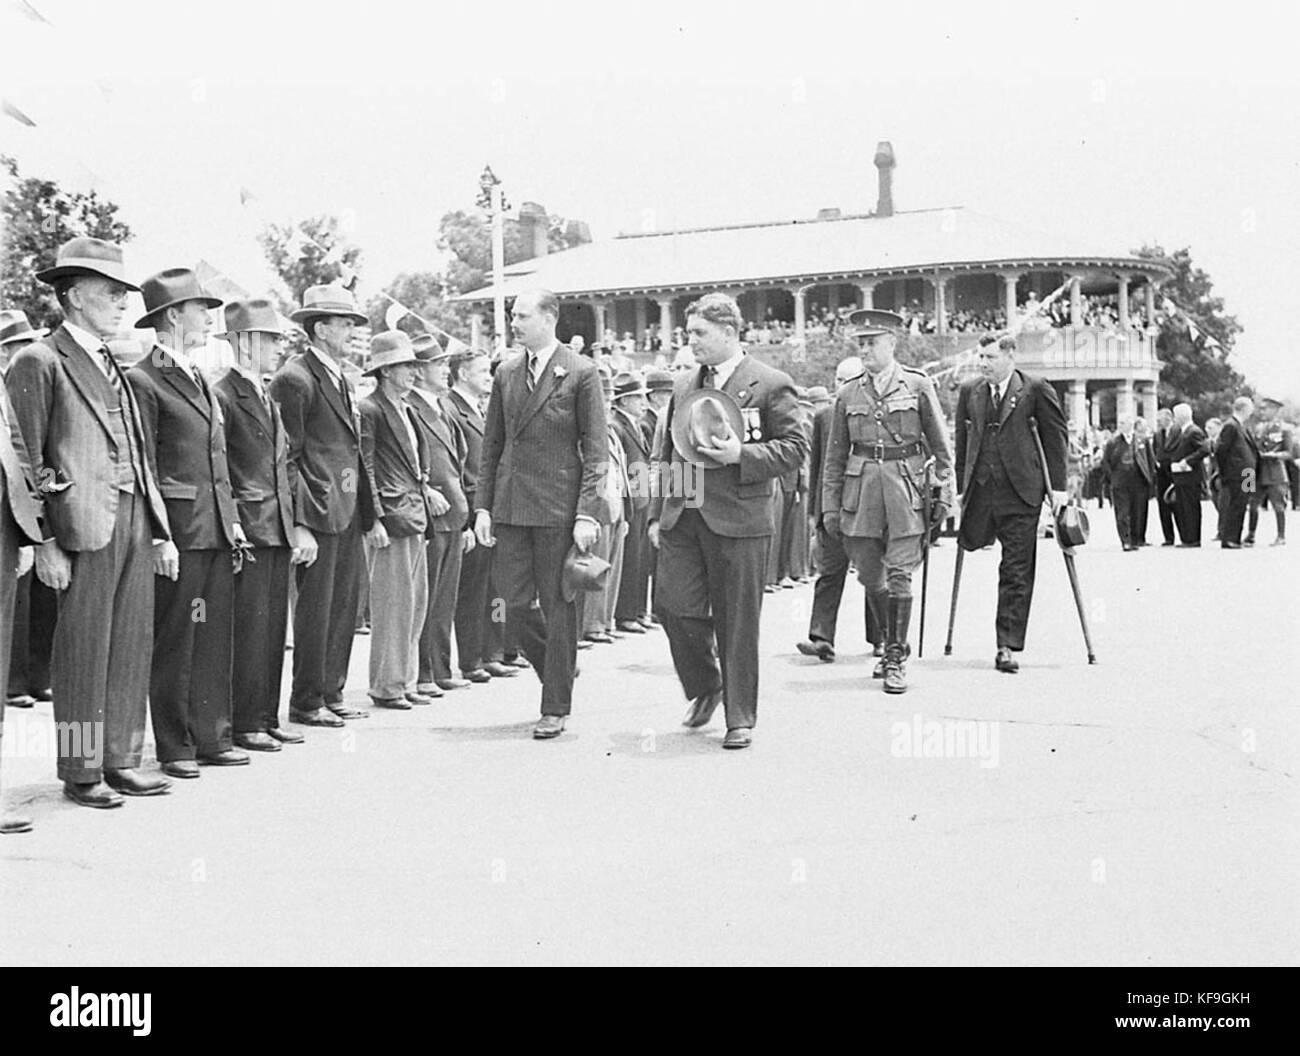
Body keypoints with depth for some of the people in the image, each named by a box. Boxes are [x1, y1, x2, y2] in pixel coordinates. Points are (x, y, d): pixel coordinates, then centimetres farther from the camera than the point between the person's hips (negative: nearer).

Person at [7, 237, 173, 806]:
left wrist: (161, 533, 15)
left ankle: (121, 762, 18)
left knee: (132, 648, 9)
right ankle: (81, 773, 9)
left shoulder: (115, 368, 20)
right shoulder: (39, 363, -3)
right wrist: (45, 542, -12)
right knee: (82, 653, -1)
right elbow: (28, 464, -7)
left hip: (136, 521, 7)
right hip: (84, 524, -7)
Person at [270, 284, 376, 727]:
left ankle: (331, 693, 22)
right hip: (318, 513, -9)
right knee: (315, 608, -1)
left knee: (344, 606, 12)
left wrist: (370, 512, 16)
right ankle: (306, 702, 9)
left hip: (348, 512, 9)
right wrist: (299, 524, -18)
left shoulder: (341, 380, 18)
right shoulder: (295, 379, -10)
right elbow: (286, 456, -13)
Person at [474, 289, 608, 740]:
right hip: (510, 507, 5)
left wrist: (588, 514, -13)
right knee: (515, 604, 3)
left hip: (559, 507, -5)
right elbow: (492, 445, 15)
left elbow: (596, 450, -6)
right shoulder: (506, 373, 11)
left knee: (558, 608, 1)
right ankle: (559, 667, 29)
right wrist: (483, 505, 8)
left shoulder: (581, 373, -5)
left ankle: (556, 708, 11)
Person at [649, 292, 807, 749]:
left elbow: (795, 448, -5)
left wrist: (741, 454, -18)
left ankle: (740, 718, 13)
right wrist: (657, 514, 16)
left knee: (736, 623, 0)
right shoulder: (684, 386, 16)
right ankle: (704, 688, 26)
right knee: (673, 607, 0)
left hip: (737, 520, -5)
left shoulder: (771, 385, -3)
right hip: (681, 519, 5)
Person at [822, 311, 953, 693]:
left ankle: (897, 659, 2)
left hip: (906, 488, -3)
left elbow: (941, 446, 4)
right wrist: (830, 505, 7)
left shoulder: (918, 385, 1)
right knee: (870, 577, 6)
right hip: (862, 490, 3)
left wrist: (944, 493, -1)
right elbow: (835, 456, 11)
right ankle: (892, 645, 26)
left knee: (899, 576, -7)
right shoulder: (848, 394, 8)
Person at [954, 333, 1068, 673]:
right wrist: (959, 487, 10)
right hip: (979, 489, 4)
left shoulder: (1036, 390, 0)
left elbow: (1055, 437, 2)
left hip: (1019, 492, -4)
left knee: (1016, 572, -2)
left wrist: (1058, 487, -1)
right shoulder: (969, 392, 11)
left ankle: (1008, 646, 1)